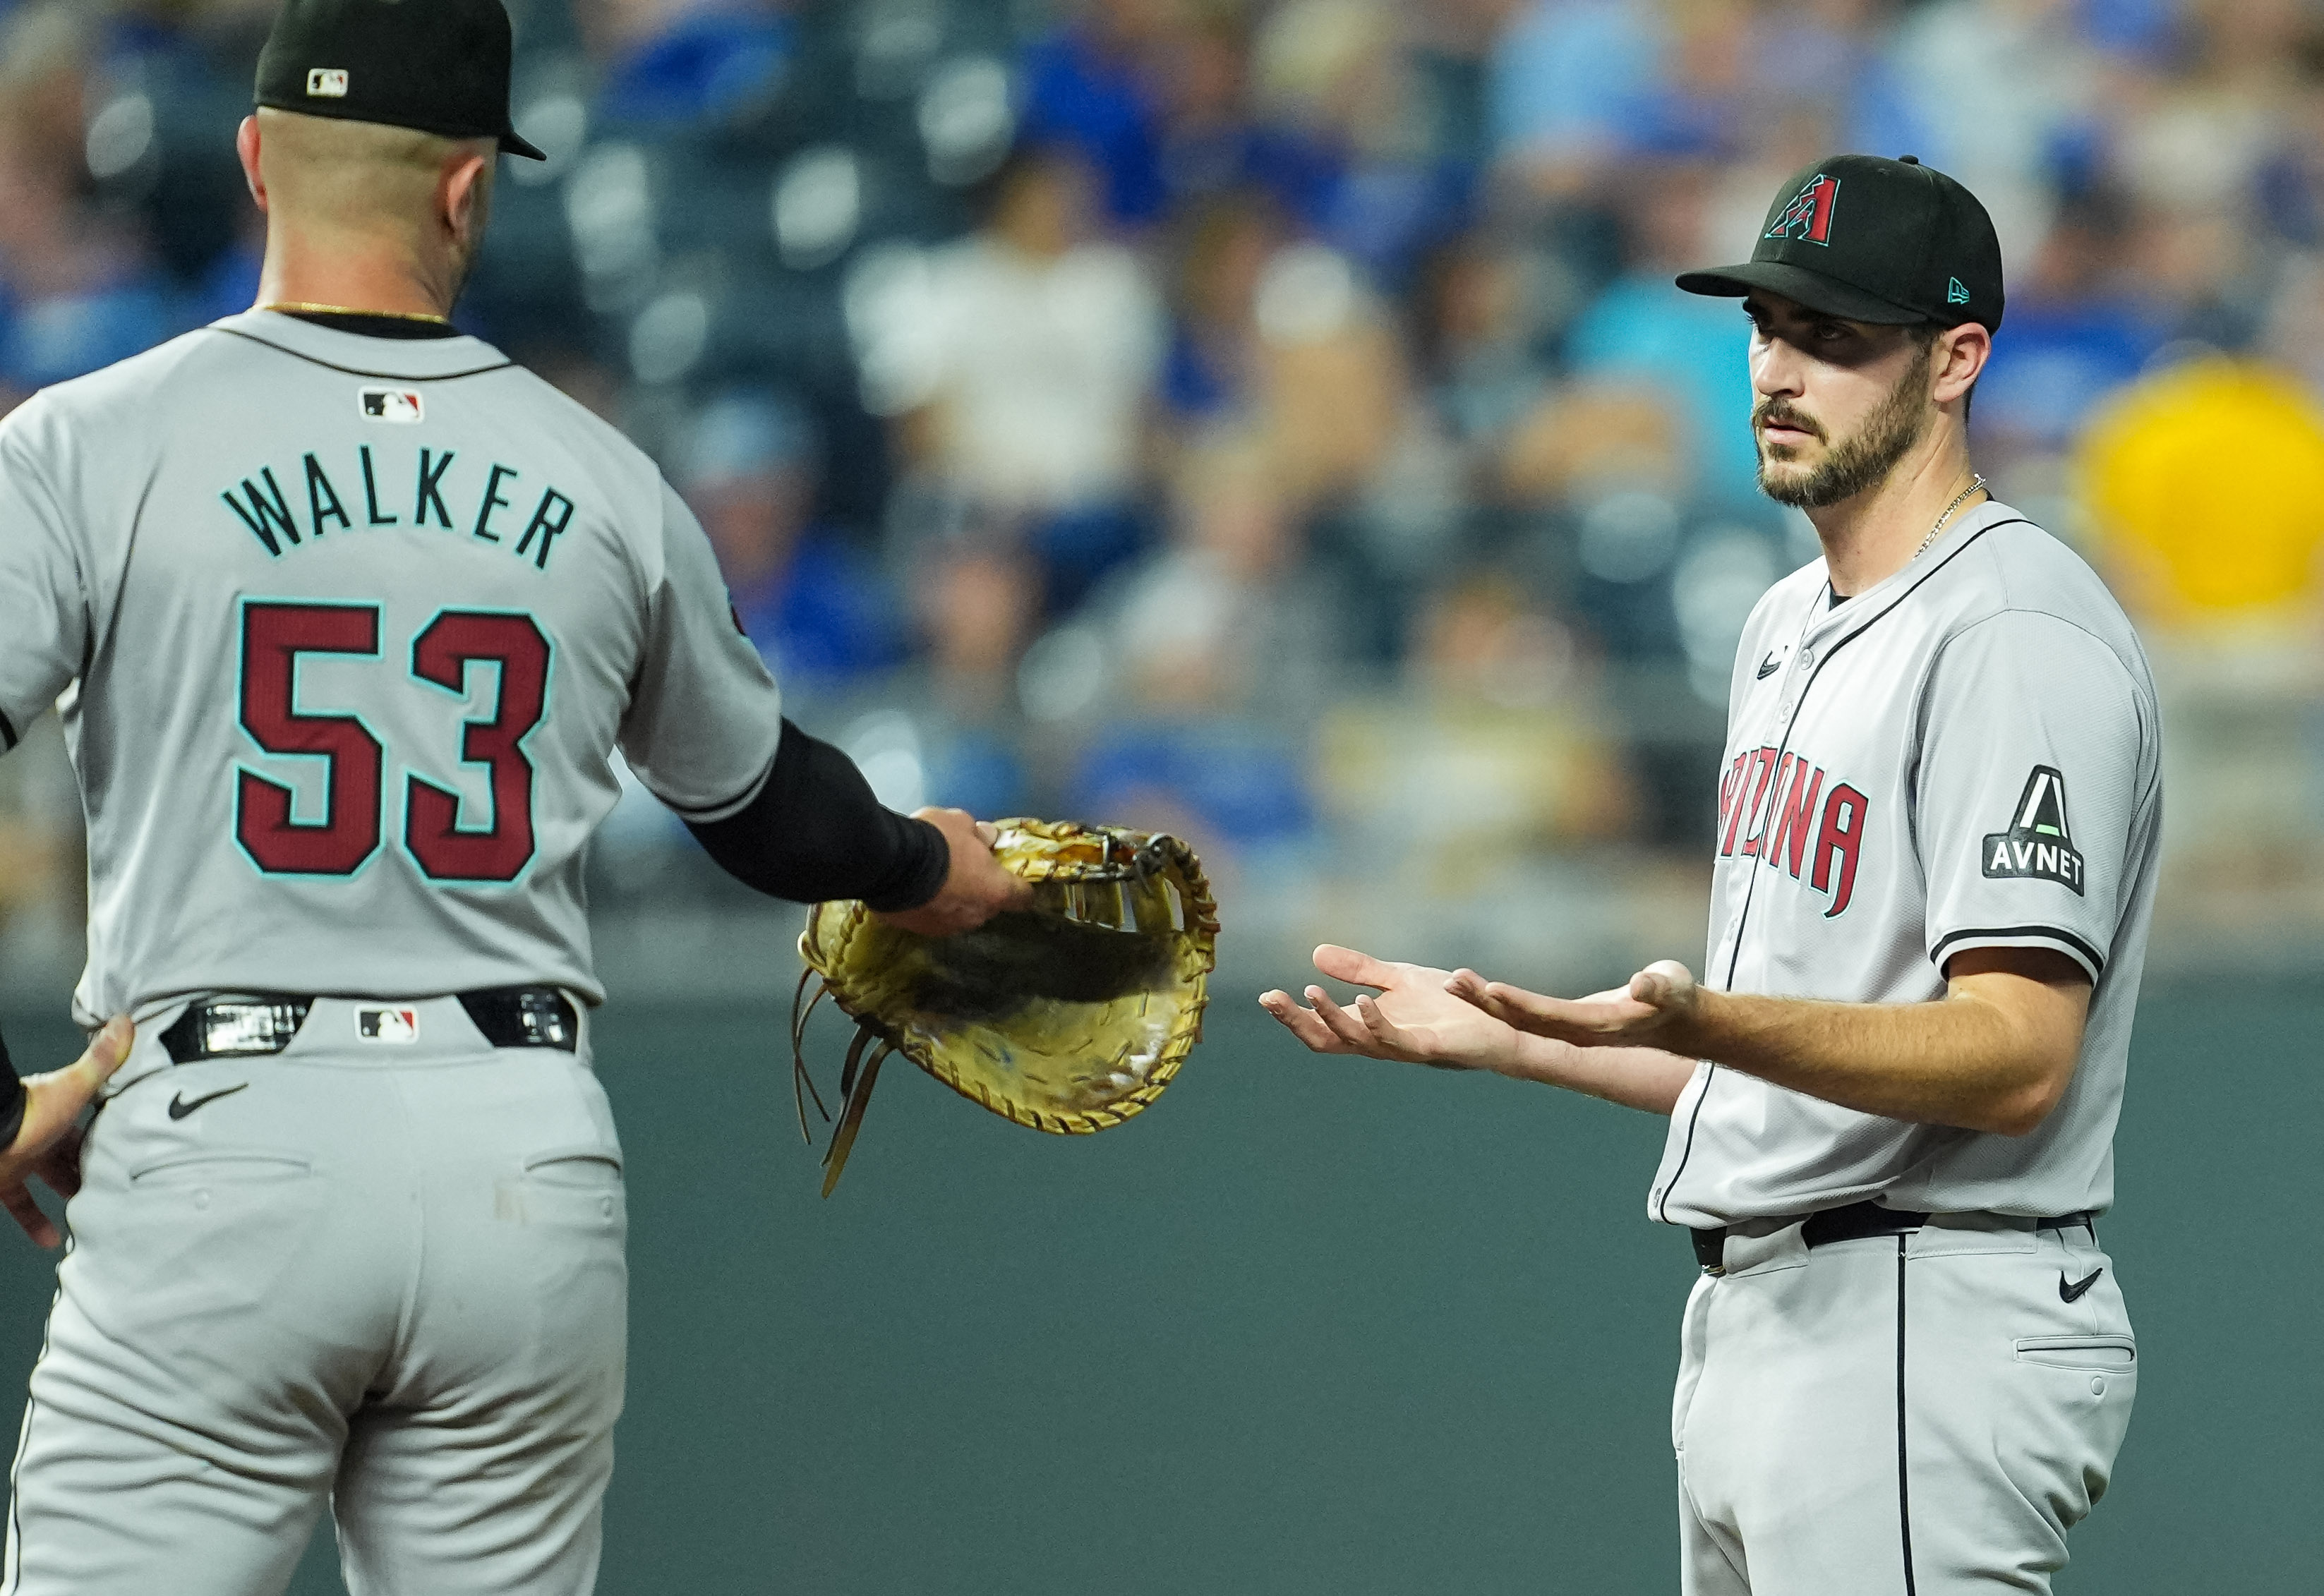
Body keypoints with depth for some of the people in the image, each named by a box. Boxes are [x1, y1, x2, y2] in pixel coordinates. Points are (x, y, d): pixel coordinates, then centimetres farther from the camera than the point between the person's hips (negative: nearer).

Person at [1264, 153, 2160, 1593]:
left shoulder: (2018, 635, -13)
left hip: (1923, 1332, -10)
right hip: (1751, 1317, 10)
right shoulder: (1791, 627, 19)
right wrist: (1495, 1033, 19)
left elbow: (2014, 1061, -23)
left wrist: (1699, 1023, -34)